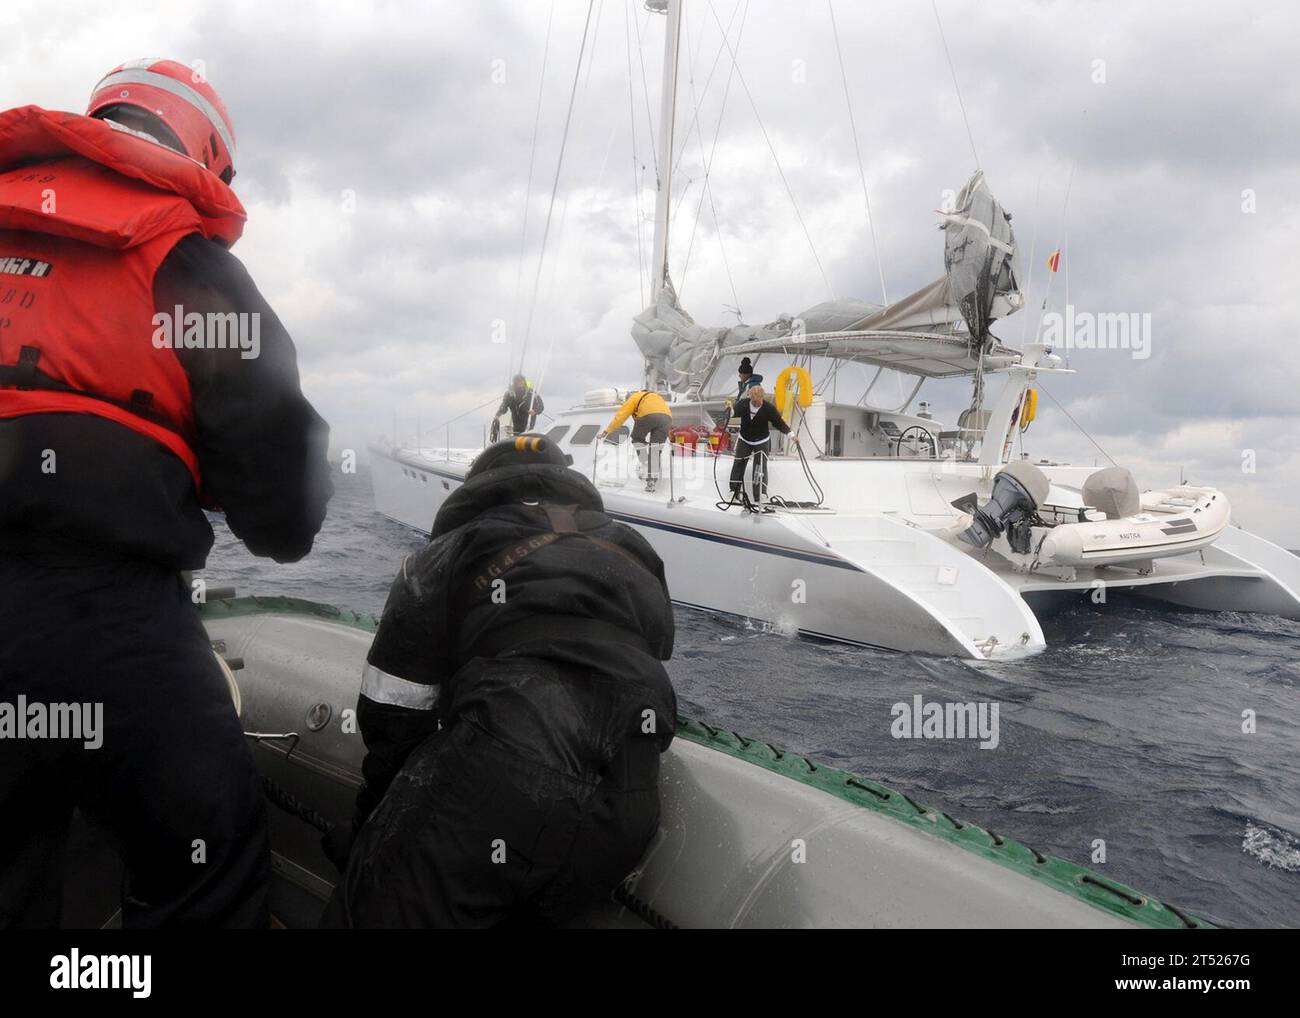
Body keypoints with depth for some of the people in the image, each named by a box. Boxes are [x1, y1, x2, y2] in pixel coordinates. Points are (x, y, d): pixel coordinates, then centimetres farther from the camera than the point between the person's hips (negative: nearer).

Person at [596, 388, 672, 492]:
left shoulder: (635, 397, 28)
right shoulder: (657, 397, 42)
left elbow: (620, 416, 21)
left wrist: (605, 432, 25)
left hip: (648, 415, -4)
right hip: (667, 417, 4)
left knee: (637, 439, 24)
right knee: (655, 447, 11)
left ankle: (645, 465, 10)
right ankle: (651, 481, 4)